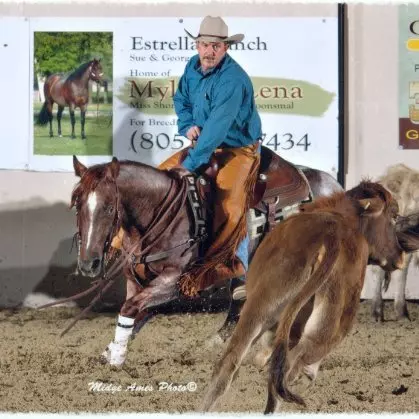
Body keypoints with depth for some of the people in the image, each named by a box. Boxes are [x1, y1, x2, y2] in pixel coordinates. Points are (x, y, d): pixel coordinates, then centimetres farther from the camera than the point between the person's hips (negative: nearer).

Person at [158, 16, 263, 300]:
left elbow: (217, 127, -32)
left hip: (238, 149, -8)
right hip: (205, 142, 8)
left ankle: (239, 273, -16)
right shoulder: (193, 67, -1)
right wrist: (187, 125, -4)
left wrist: (191, 164, -34)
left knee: (230, 205, -25)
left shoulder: (233, 80, -27)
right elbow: (181, 99, 17)